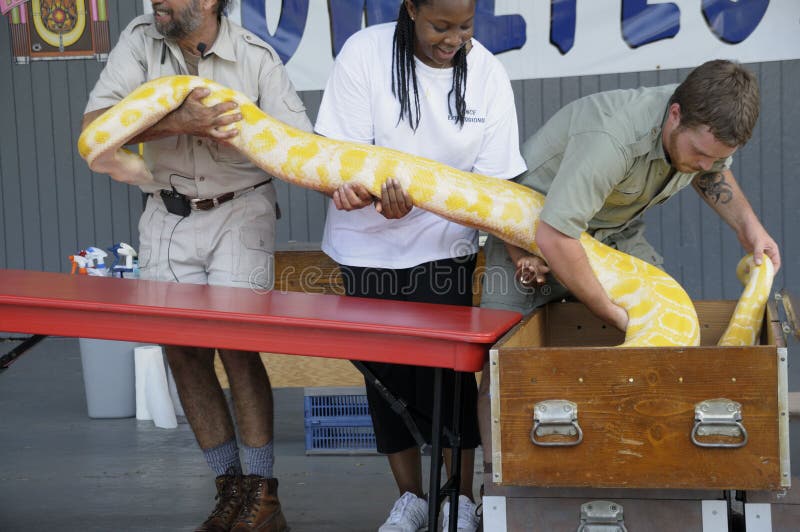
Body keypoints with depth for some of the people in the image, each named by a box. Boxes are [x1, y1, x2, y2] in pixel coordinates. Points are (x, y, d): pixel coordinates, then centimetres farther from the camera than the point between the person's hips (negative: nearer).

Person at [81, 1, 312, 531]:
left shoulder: (255, 56, -12)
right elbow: (94, 127, -16)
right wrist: (175, 122, -30)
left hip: (240, 211, -3)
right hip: (168, 215, 3)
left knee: (236, 340, -13)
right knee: (181, 348, 1)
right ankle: (230, 488, 14)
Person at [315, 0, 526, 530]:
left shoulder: (488, 74, -8)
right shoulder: (365, 53, -12)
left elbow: (496, 182, -6)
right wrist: (352, 183, -36)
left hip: (443, 248, 0)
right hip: (368, 246, 0)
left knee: (448, 374, -3)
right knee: (386, 373, 8)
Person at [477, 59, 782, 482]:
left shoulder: (706, 126, -16)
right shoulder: (612, 139, -42)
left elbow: (713, 174, 11)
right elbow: (554, 239, -43)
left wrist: (748, 225, -6)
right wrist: (611, 313, -32)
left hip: (613, 229, 6)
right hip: (533, 228, -6)